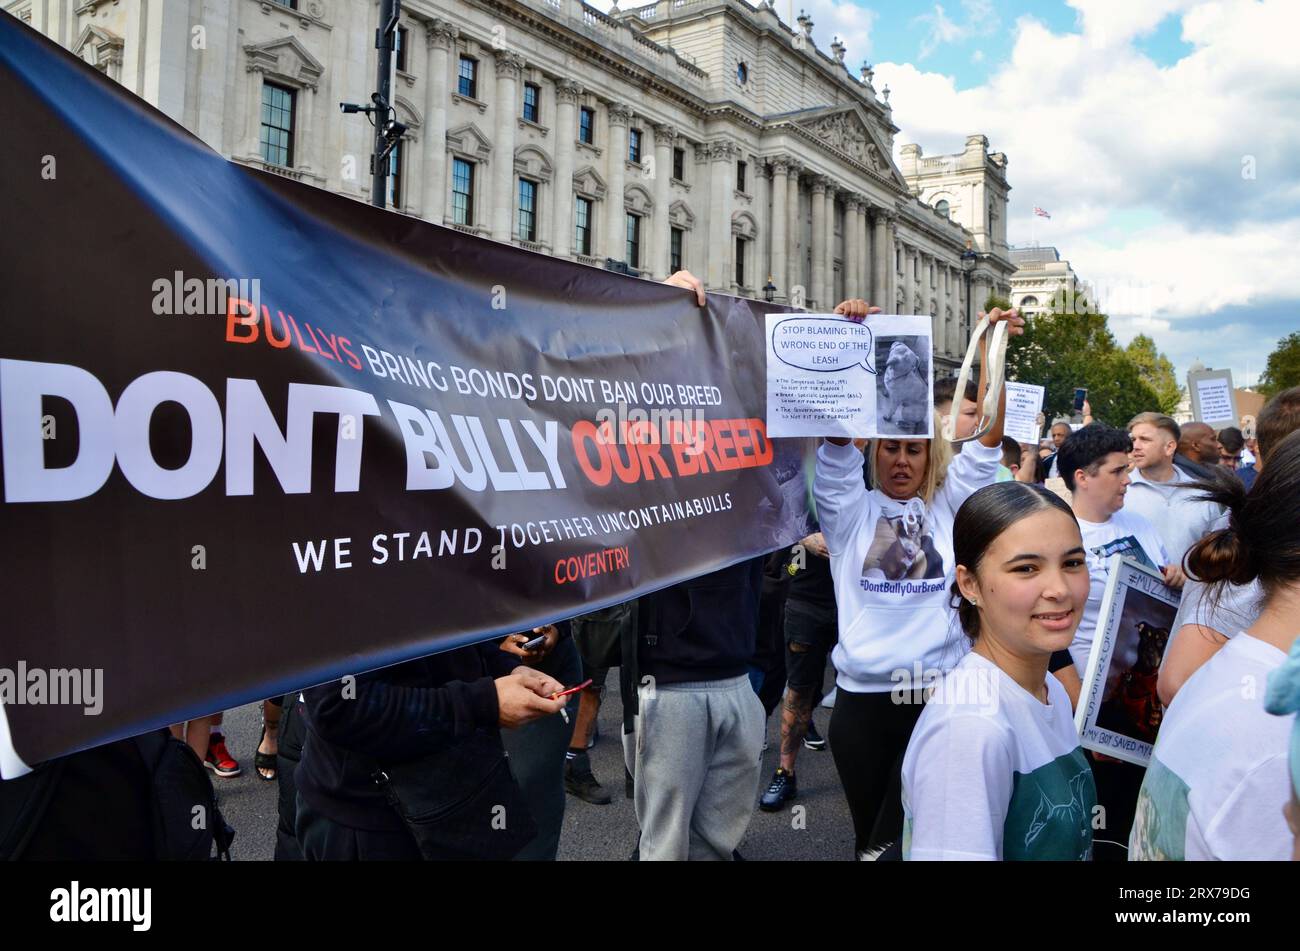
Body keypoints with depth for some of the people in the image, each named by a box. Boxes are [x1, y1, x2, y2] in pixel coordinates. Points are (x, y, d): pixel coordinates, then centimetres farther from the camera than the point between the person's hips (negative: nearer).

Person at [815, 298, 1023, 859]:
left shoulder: (948, 506, 6)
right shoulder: (851, 510, 2)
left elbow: (989, 435, -2)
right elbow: (837, 434, -10)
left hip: (937, 693, 0)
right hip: (862, 696, 0)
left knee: (905, 836, 2)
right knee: (868, 831, 13)